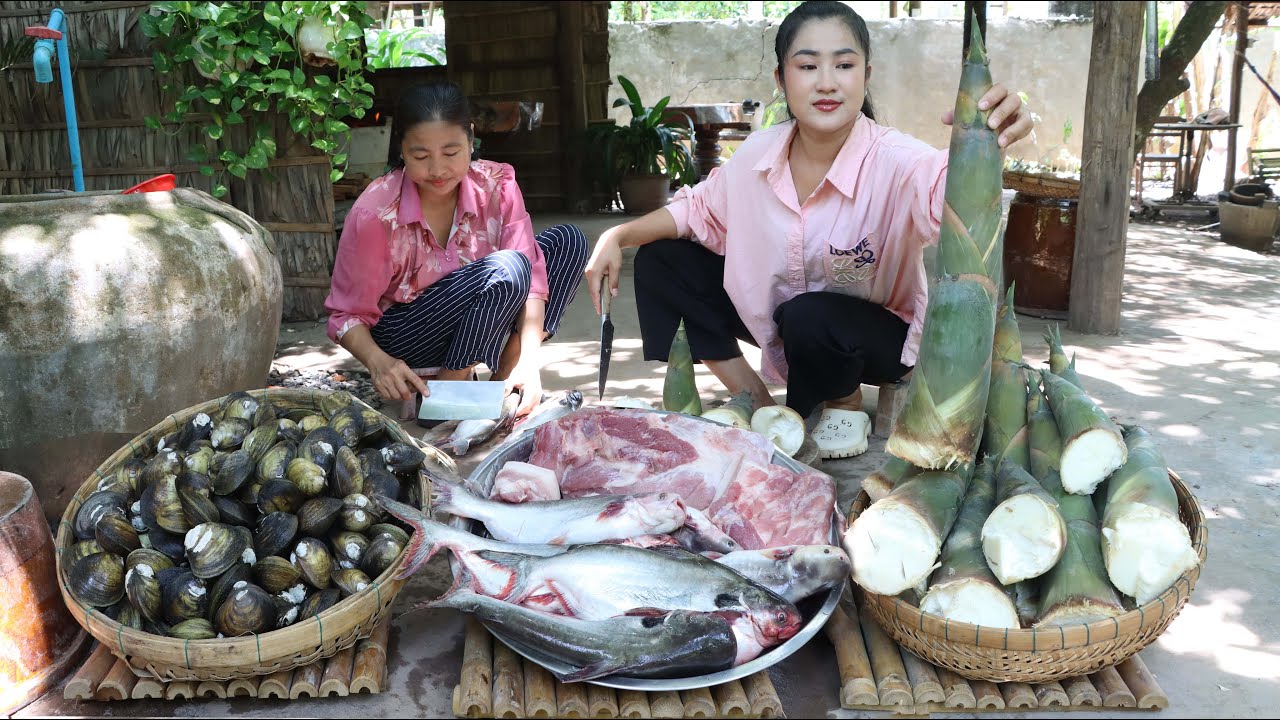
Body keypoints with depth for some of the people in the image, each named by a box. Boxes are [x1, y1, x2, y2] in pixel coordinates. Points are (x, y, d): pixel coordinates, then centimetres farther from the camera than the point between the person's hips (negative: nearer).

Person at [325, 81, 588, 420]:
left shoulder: (497, 185, -14)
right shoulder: (374, 213, -23)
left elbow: (532, 275, -19)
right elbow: (347, 314, -15)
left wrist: (529, 360, -33)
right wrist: (378, 362, -36)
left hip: (479, 323, 5)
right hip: (401, 335, -5)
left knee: (567, 241, -9)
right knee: (505, 271, -31)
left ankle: (506, 373, -10)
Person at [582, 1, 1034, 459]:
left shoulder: (895, 162, -29)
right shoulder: (758, 152, -13)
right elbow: (700, 209, 3)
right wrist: (617, 237, -10)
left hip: (880, 332, -5)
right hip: (778, 314, 6)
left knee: (810, 319, -39)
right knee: (662, 259, -6)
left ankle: (846, 403, -2)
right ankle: (760, 406, 1)